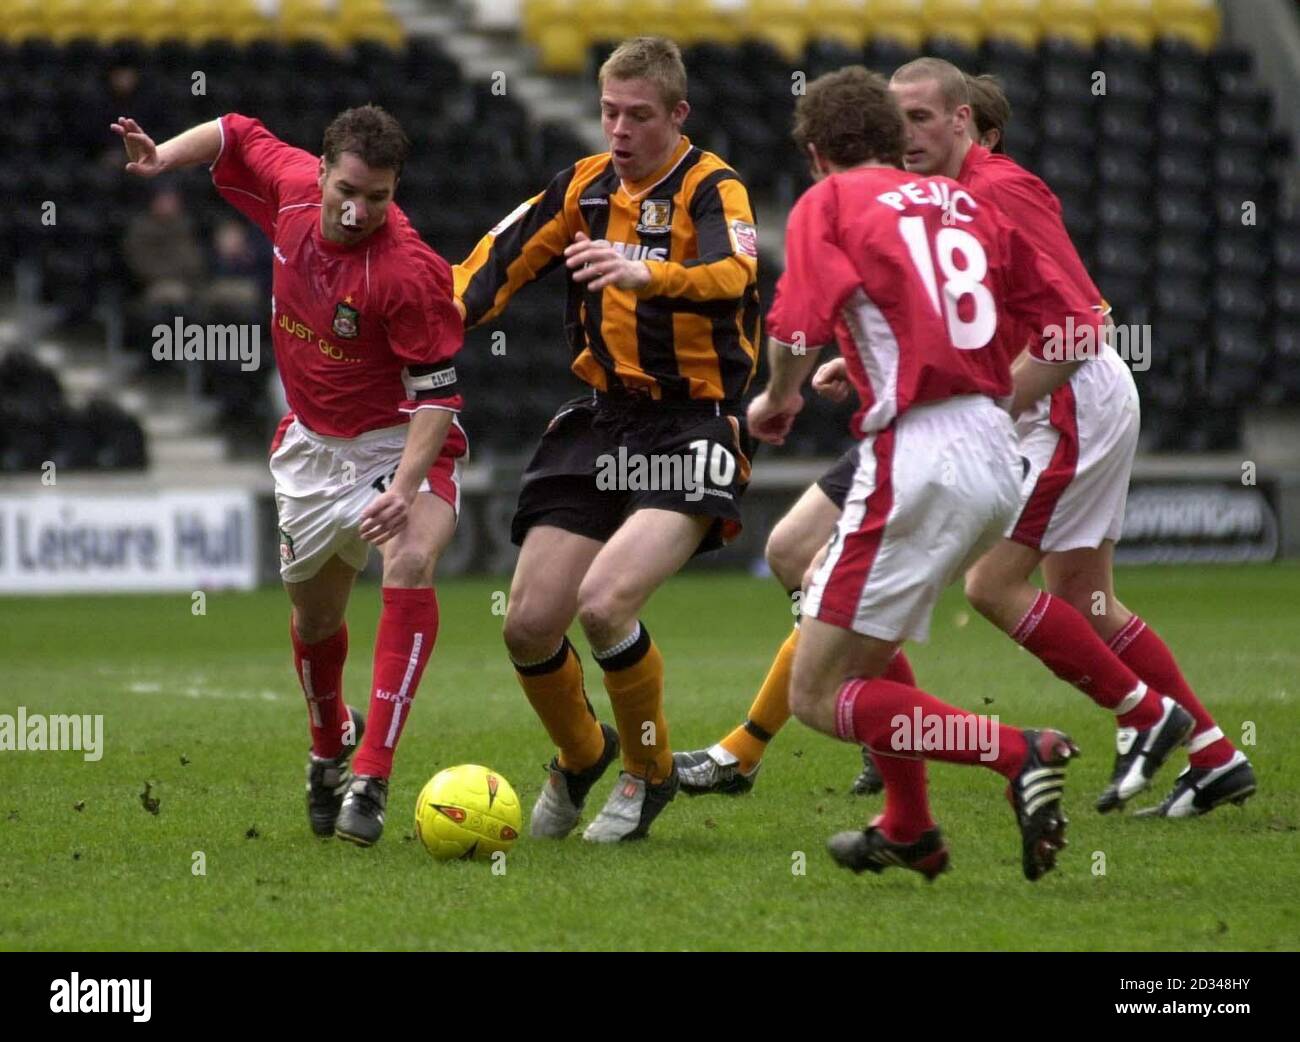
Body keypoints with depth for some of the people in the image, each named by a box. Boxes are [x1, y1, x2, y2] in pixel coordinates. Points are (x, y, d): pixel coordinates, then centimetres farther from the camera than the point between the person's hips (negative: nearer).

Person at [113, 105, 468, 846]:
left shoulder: (411, 272, -28)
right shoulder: (292, 186, -12)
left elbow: (436, 394, -25)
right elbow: (238, 136, 10)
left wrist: (406, 488, -36)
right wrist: (161, 156, -5)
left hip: (402, 442, -6)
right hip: (314, 445, 6)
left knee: (411, 566, -32)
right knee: (314, 614, 17)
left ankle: (371, 778, -32)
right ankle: (330, 742, 50)